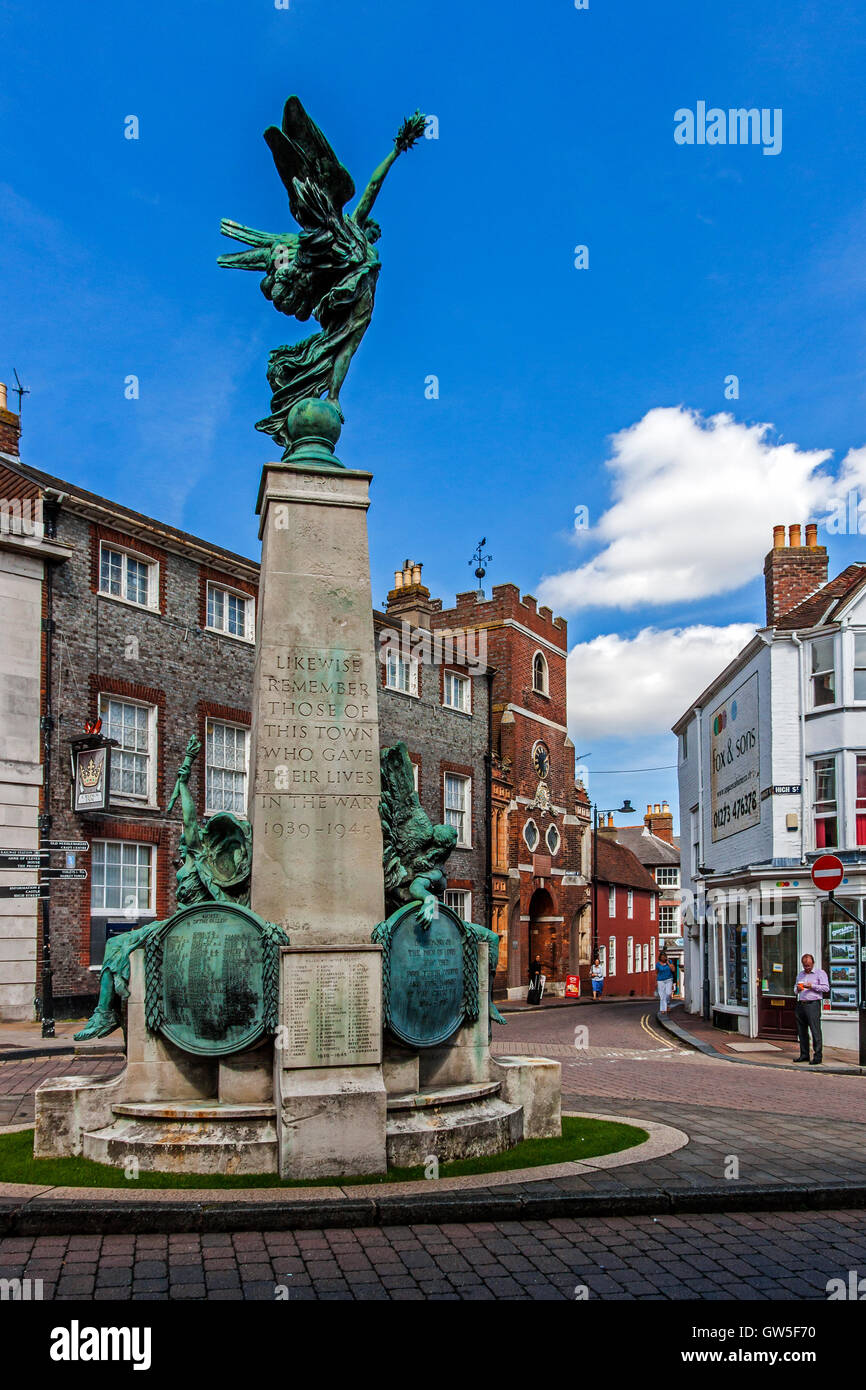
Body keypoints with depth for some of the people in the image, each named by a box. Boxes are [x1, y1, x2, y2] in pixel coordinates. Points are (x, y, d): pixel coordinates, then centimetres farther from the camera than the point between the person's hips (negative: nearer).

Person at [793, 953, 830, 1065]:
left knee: (815, 1030, -10)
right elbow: (796, 989, 30)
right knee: (802, 1031, 6)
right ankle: (804, 1055, 13)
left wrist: (812, 986, -14)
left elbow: (826, 988, -5)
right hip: (800, 1004, 6)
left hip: (812, 1004, -6)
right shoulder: (800, 974, 23)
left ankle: (818, 1056, -8)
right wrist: (797, 989, 7)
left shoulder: (820, 973, 5)